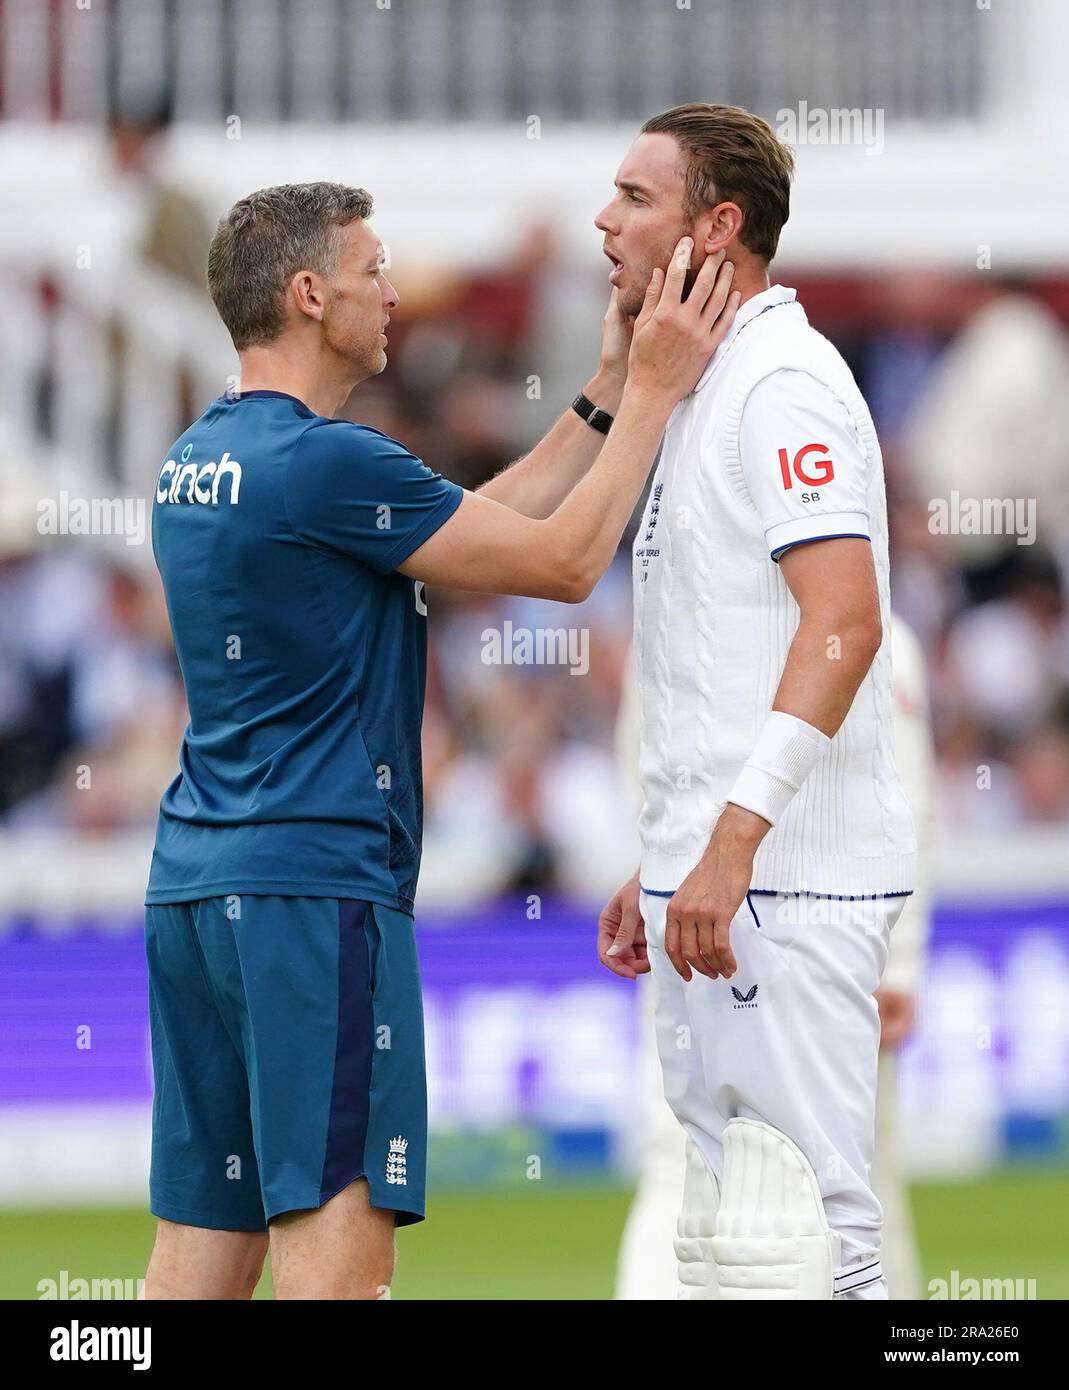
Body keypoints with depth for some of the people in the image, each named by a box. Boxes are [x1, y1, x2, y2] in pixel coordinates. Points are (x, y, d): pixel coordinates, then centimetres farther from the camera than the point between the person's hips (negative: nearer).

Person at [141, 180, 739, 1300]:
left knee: (203, 1235, 8)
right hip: (312, 886, -9)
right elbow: (562, 561, -10)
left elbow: (476, 529, 18)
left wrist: (606, 395, 17)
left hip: (194, 877, 9)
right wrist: (651, 393, -2)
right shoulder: (326, 461, -15)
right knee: (337, 1228, -9)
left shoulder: (197, 460, 15)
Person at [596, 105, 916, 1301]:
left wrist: (734, 843, -27)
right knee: (721, 1231, 12)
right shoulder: (703, 387, 20)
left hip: (785, 880, -11)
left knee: (804, 1225, -12)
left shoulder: (783, 385, -12)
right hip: (712, 877, 11)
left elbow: (843, 626, -23)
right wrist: (660, 866, 23)